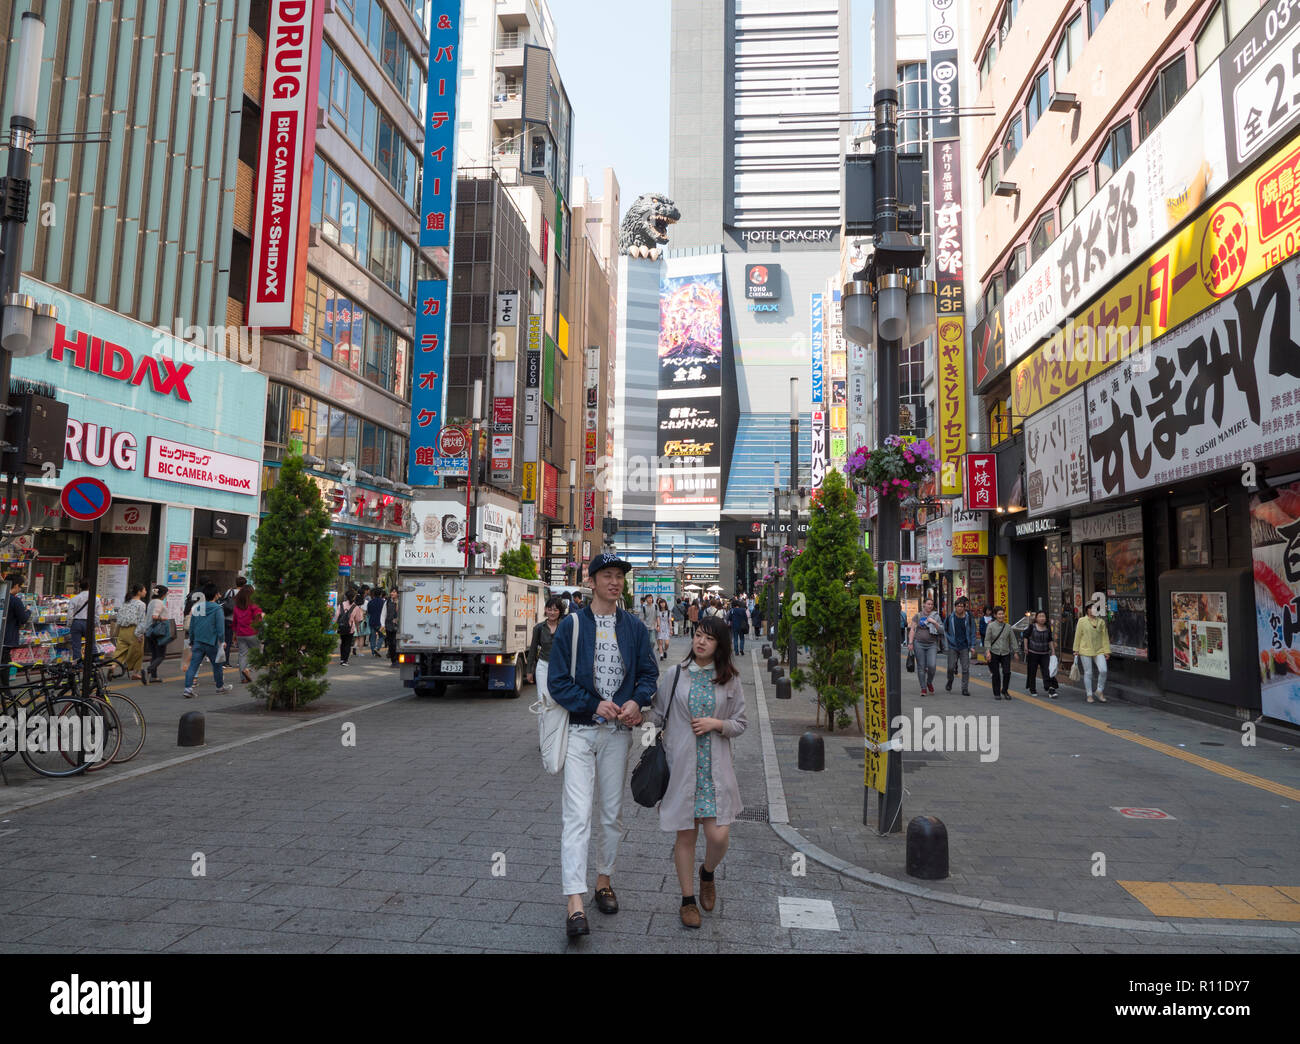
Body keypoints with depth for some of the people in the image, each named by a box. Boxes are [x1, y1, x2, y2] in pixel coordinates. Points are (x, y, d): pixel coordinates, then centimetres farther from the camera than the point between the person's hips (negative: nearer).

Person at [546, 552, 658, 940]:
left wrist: (637, 701, -11)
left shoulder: (634, 627, 6)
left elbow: (649, 672, 9)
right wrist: (594, 705, -16)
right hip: (580, 730, -3)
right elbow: (557, 680, -6)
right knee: (577, 814, -10)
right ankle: (575, 903, -11)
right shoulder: (571, 625, -4)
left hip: (618, 732, 4)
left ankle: (603, 879, 33)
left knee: (613, 813, 14)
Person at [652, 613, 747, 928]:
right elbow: (658, 716, 8)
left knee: (718, 836, -7)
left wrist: (716, 724, -11)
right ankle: (688, 899, 25)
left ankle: (707, 874, 28)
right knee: (685, 835, 6)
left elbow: (740, 723, 8)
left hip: (714, 769, 0)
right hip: (681, 767, 0)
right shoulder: (675, 676, 3)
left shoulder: (729, 680, 3)